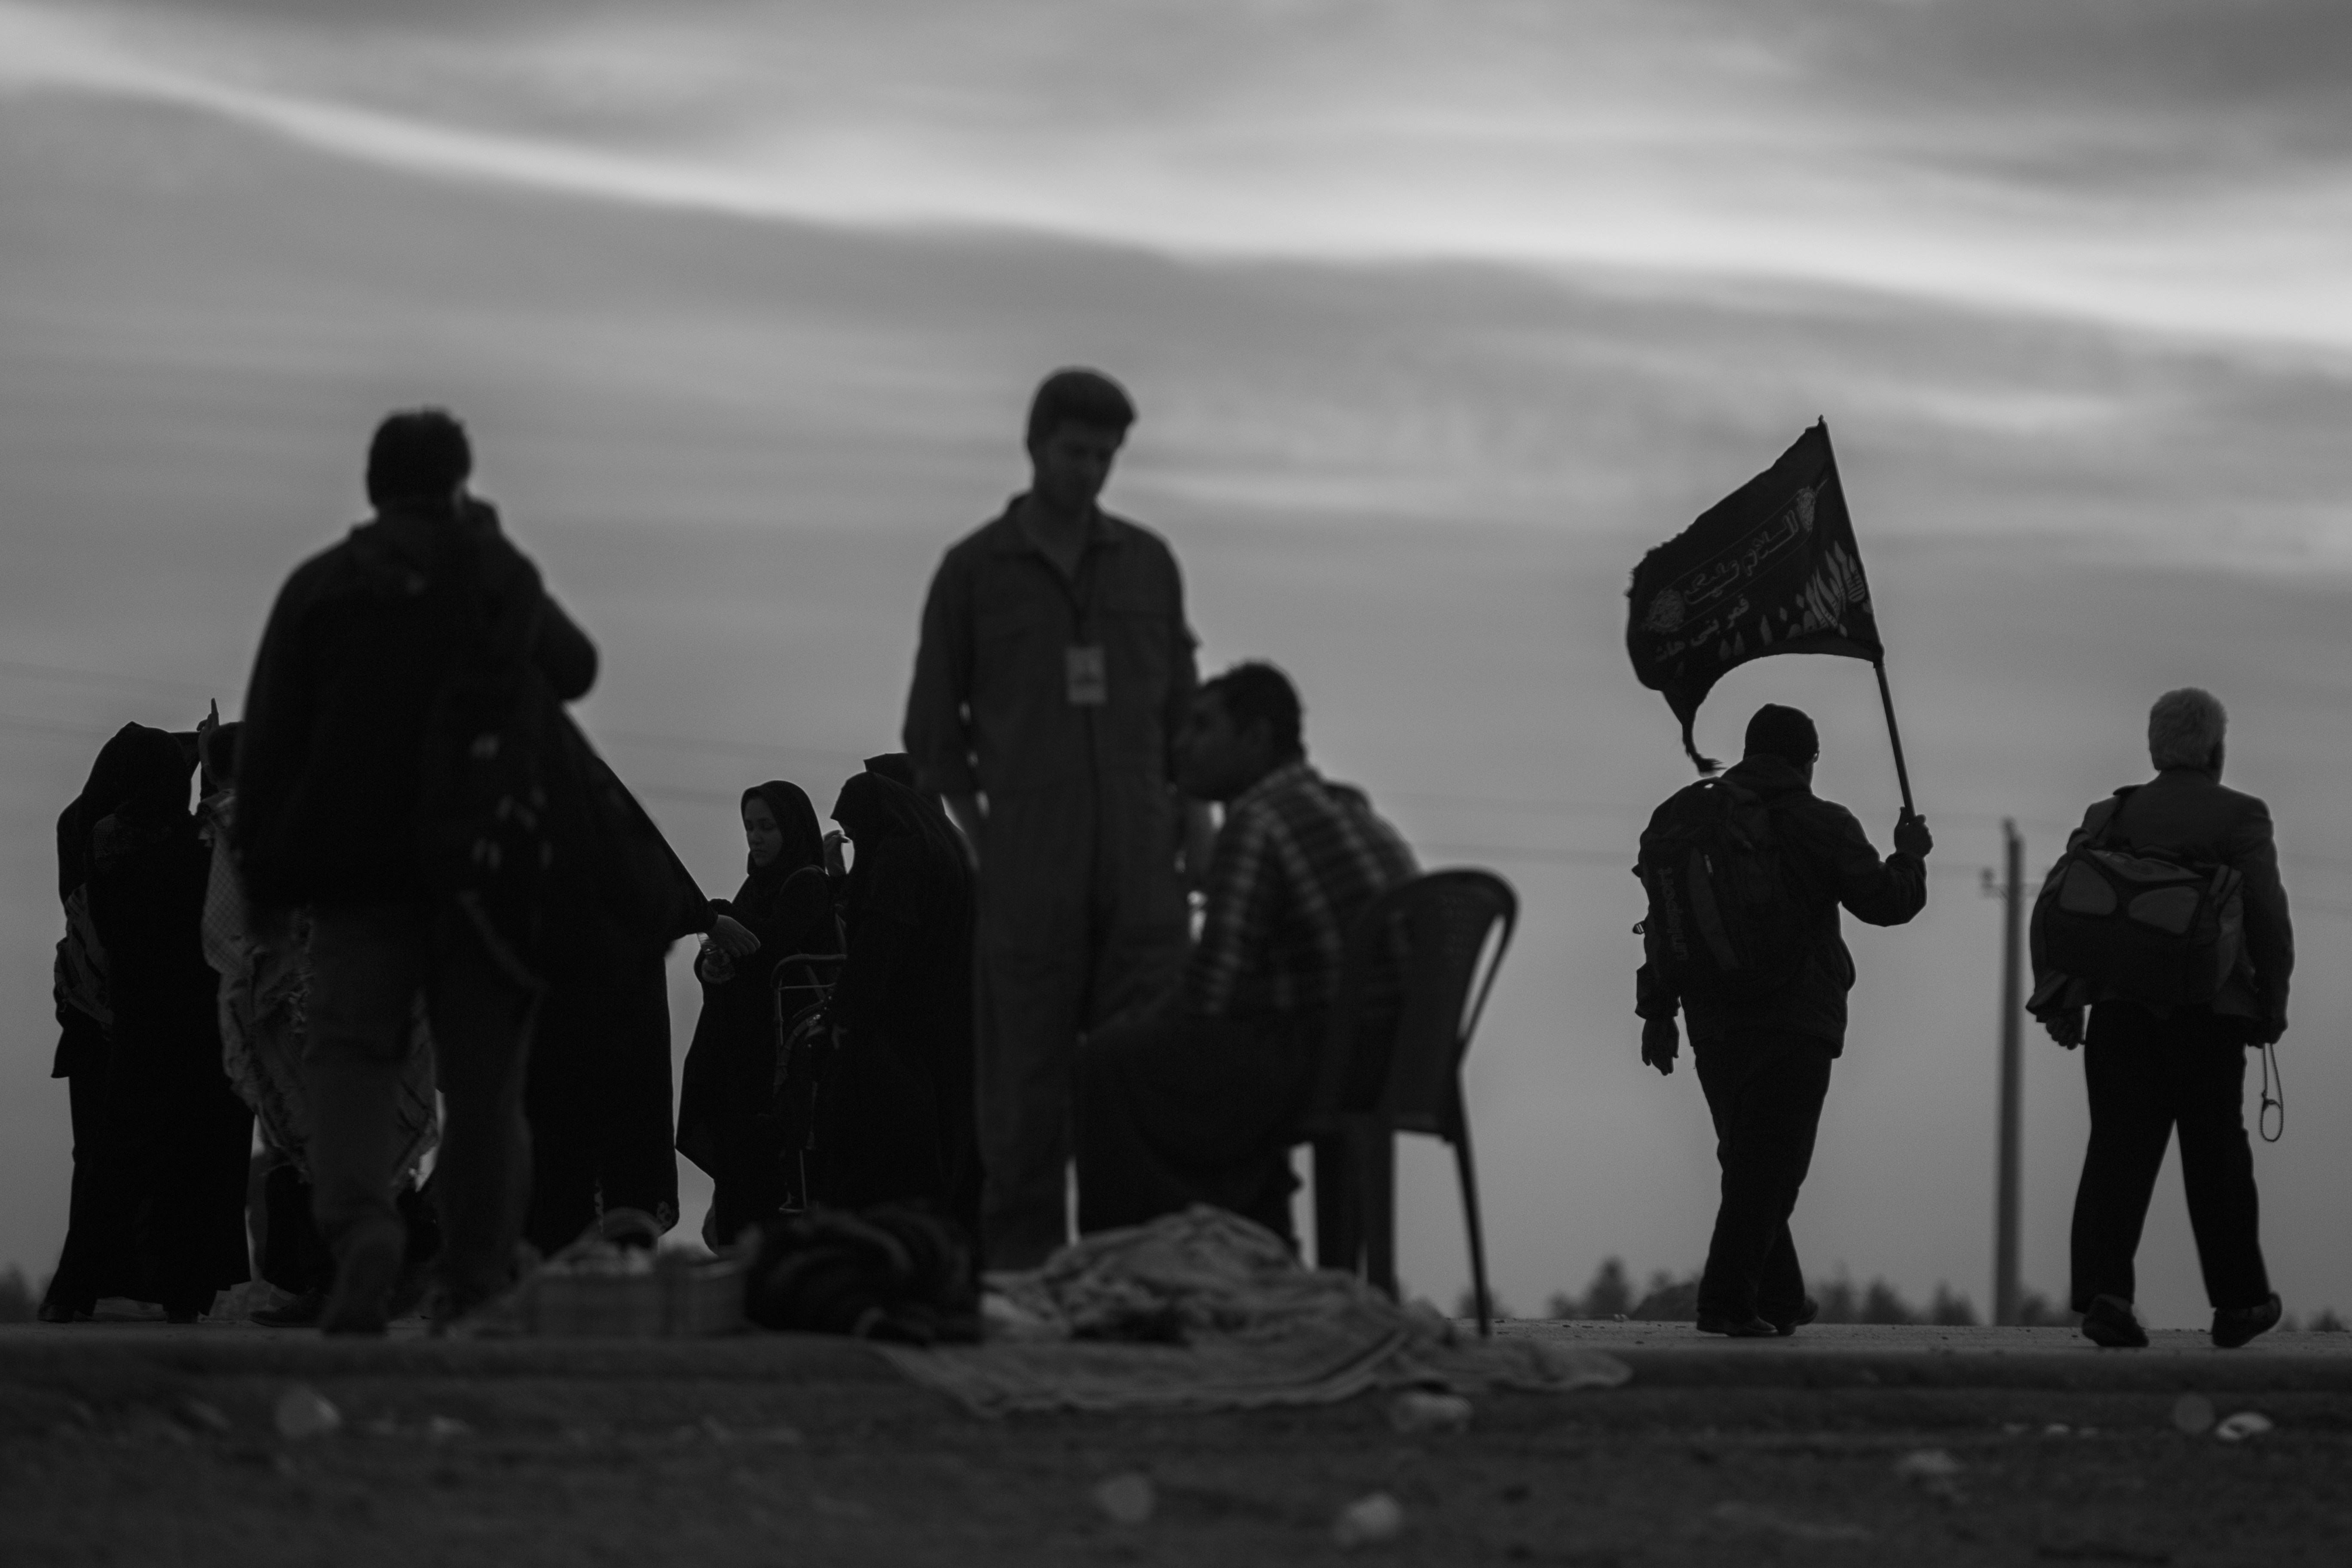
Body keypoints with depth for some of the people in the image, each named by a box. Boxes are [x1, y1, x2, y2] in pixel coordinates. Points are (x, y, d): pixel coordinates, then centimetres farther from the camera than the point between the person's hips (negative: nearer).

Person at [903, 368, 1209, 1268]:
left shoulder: (1147, 563, 14)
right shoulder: (974, 571, 6)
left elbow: (1179, 706, 18)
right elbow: (933, 729, 10)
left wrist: (1194, 814, 4)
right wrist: (983, 842, 2)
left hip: (1140, 860, 2)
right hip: (1029, 873, -2)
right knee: (1028, 1069, -3)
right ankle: (1020, 1258, 0)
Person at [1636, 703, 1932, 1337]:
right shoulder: (1820, 824, -5)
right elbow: (1884, 902, -5)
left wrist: (1658, 1011, 14)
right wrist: (1910, 856, 15)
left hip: (1715, 1023, 6)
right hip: (1793, 1021, -6)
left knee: (1751, 1162, 16)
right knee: (1769, 1166, -6)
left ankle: (1778, 1299, 22)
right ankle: (1728, 1301, -15)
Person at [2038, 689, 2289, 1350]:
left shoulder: (2107, 816, 10)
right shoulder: (2240, 817, 0)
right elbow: (2268, 918, -6)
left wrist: (2059, 1002, 6)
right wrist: (2273, 1001, 3)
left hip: (2119, 1011, 2)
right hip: (2207, 1015, -2)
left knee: (2118, 1152, -1)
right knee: (2217, 1159, 9)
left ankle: (2103, 1291, -17)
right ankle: (2237, 1304, 18)